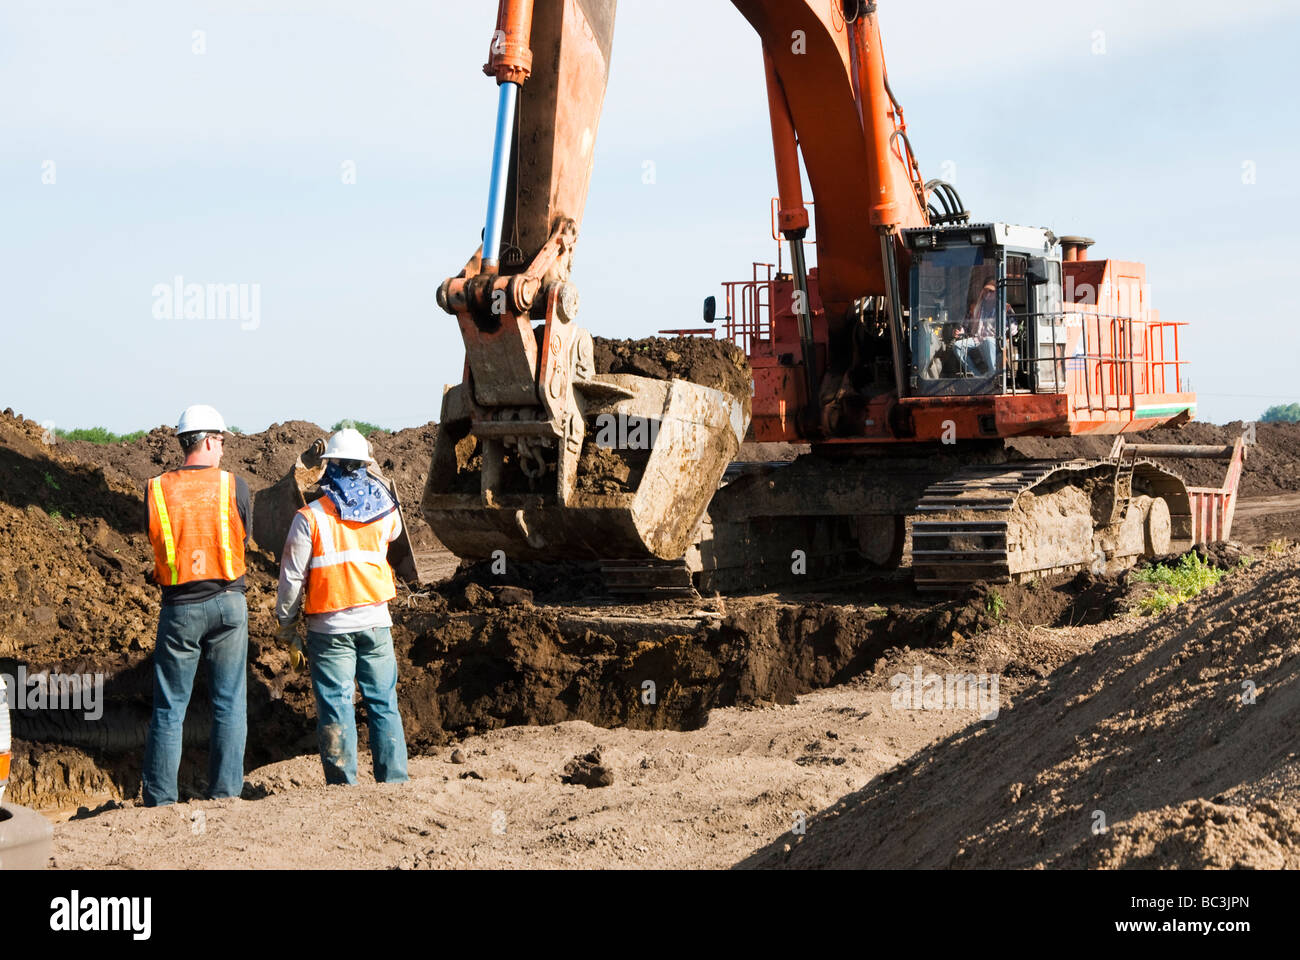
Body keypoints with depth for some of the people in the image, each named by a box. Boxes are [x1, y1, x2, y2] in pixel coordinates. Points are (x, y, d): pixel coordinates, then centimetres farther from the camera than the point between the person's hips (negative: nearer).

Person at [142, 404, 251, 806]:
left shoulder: (156, 490, -4)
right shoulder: (233, 486, -6)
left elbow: (157, 542, 6)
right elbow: (243, 539, 6)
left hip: (179, 607, 1)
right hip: (227, 601, 0)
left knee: (169, 708, 7)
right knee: (229, 703, 8)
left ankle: (159, 800, 8)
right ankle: (224, 794, 9)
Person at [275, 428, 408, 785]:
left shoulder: (310, 517, -7)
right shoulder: (383, 508, 4)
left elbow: (292, 578, -6)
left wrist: (287, 629, 5)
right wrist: (373, 480, 34)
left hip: (330, 627, -3)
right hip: (376, 621, 3)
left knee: (335, 707, 2)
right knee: (384, 705, 9)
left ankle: (343, 786, 1)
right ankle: (394, 780, 8)